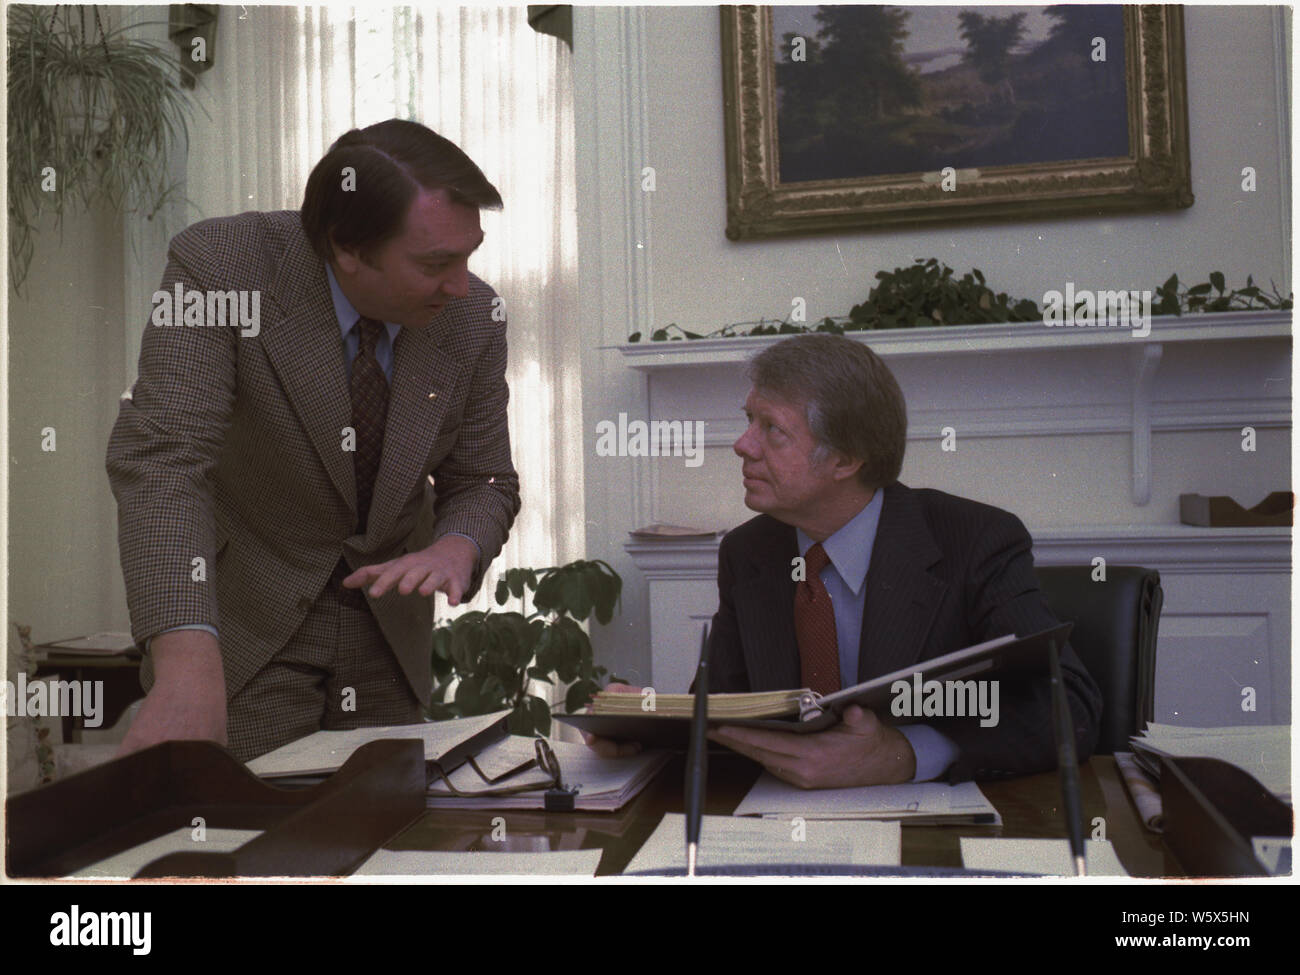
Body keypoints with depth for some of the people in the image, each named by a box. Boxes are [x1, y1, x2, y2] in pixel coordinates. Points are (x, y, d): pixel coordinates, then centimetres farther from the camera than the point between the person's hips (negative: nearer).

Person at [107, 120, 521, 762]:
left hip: (388, 629, 4)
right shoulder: (217, 264, -23)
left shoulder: (474, 318, -12)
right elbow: (162, 457, -33)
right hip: (245, 620, -3)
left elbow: (482, 483, -1)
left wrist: (454, 550, -26)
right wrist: (187, 667, -46)